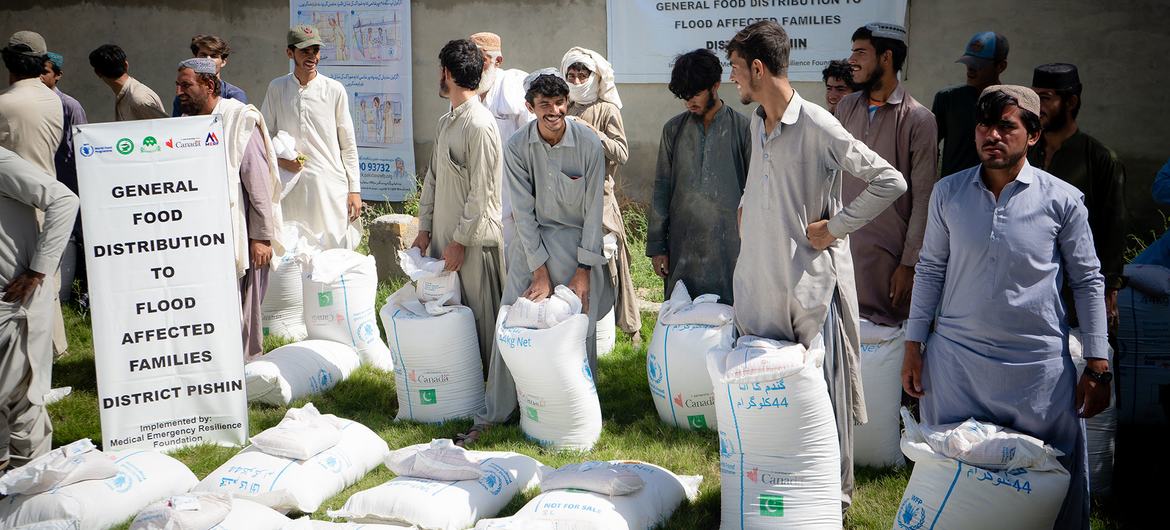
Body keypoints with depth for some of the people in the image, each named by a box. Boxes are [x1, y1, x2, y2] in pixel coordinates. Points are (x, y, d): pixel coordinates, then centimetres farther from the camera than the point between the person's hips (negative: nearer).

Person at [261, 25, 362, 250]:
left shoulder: (334, 90, 2)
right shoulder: (277, 88, 7)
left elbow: (348, 145, 5)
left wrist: (354, 190, 2)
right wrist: (279, 159, -5)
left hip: (330, 185, -1)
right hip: (291, 187, 1)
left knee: (334, 248, -1)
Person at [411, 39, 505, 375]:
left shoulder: (480, 124, -16)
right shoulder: (447, 121, 12)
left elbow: (482, 192, -18)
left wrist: (460, 240, -16)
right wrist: (425, 229, 12)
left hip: (473, 239, -9)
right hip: (444, 234, 9)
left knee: (480, 317, 0)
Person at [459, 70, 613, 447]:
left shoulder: (588, 143, -13)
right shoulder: (517, 147, -9)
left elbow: (594, 210, -9)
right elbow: (523, 211, -8)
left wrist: (583, 270, -10)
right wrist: (540, 271, -11)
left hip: (579, 242, -1)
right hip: (533, 242, 1)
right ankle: (491, 415, 5)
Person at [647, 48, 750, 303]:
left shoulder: (742, 128, -1)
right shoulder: (673, 129, 8)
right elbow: (662, 189, 9)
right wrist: (656, 246, 6)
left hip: (729, 244, -2)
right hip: (683, 248, 3)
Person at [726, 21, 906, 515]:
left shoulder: (818, 126, -16)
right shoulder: (757, 123, 9)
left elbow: (890, 181, -16)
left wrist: (835, 226, -15)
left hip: (809, 281, -7)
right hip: (759, 279, 7)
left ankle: (836, 488, 18)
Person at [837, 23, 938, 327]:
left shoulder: (919, 120, -7)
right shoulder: (846, 108, 8)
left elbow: (923, 200, -7)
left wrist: (909, 264, -9)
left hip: (888, 254, -4)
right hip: (840, 245, 5)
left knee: (888, 326, 3)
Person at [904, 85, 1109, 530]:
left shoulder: (1063, 200, -4)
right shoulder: (948, 193, 2)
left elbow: (1088, 281, 2)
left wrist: (1098, 366, -1)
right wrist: (914, 346, 6)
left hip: (1038, 365, -2)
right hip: (954, 359, 2)